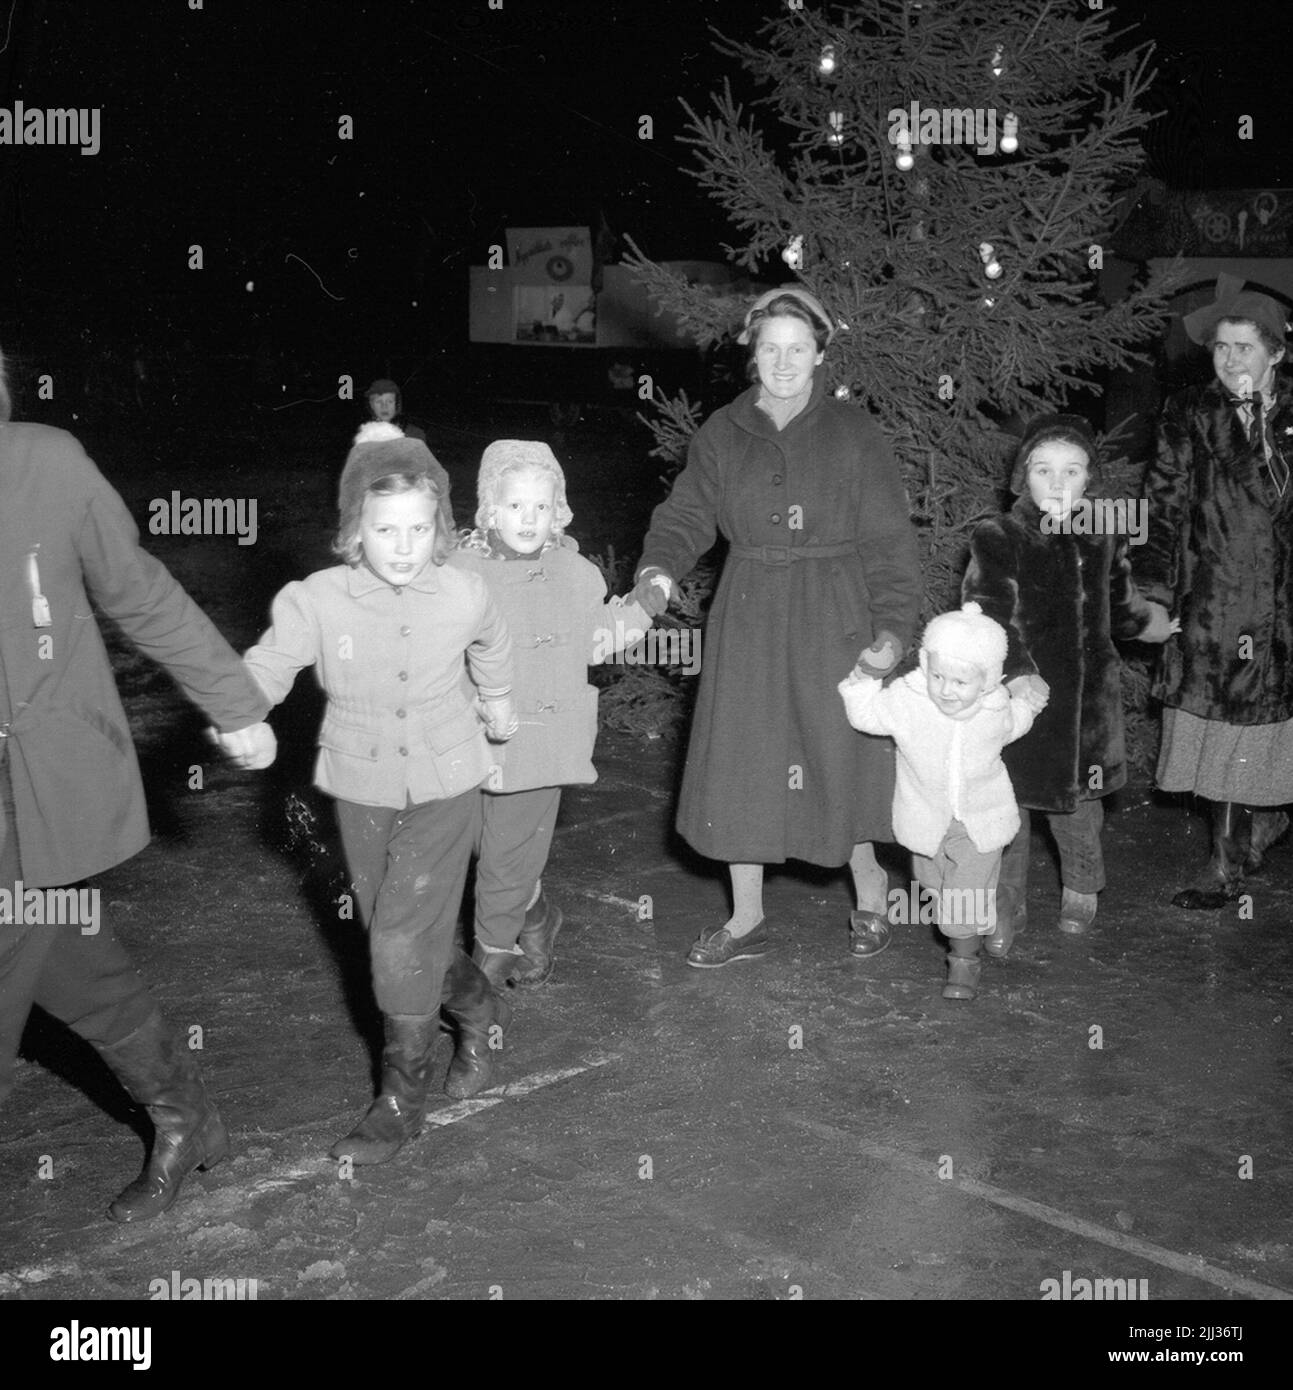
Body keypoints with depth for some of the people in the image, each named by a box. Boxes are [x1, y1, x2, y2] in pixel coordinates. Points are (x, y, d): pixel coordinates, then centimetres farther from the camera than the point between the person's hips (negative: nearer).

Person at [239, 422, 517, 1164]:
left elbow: (492, 643, 11)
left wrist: (499, 700, 28)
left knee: (404, 941, -6)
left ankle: (404, 1096, 11)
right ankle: (477, 1008, 44)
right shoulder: (316, 602, -15)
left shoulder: (464, 596, -12)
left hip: (443, 789, -2)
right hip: (361, 791, 2)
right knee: (393, 929, 16)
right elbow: (266, 668, -22)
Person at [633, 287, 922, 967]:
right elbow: (687, 515, 1)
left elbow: (889, 540, -3)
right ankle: (746, 919, 21)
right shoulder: (722, 434, 6)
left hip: (832, 619, -3)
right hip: (748, 618, 3)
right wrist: (658, 571, -20)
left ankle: (869, 886, 28)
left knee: (838, 755, 0)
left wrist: (891, 628, -12)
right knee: (739, 763, 5)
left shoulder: (853, 433, -1)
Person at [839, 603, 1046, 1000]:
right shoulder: (905, 701, -23)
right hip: (926, 817, 2)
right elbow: (863, 715, -6)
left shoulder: (996, 710, -17)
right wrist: (864, 677, -19)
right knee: (934, 885, 22)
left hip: (981, 819, -2)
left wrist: (1029, 702, -5)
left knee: (967, 893, -8)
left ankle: (964, 962, 13)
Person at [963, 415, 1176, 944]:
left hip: (1087, 702, 3)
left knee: (1079, 807, 17)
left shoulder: (1105, 536, 3)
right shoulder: (997, 540, -10)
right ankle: (1006, 908, 21)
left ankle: (1081, 888, 41)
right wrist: (1017, 676, -25)